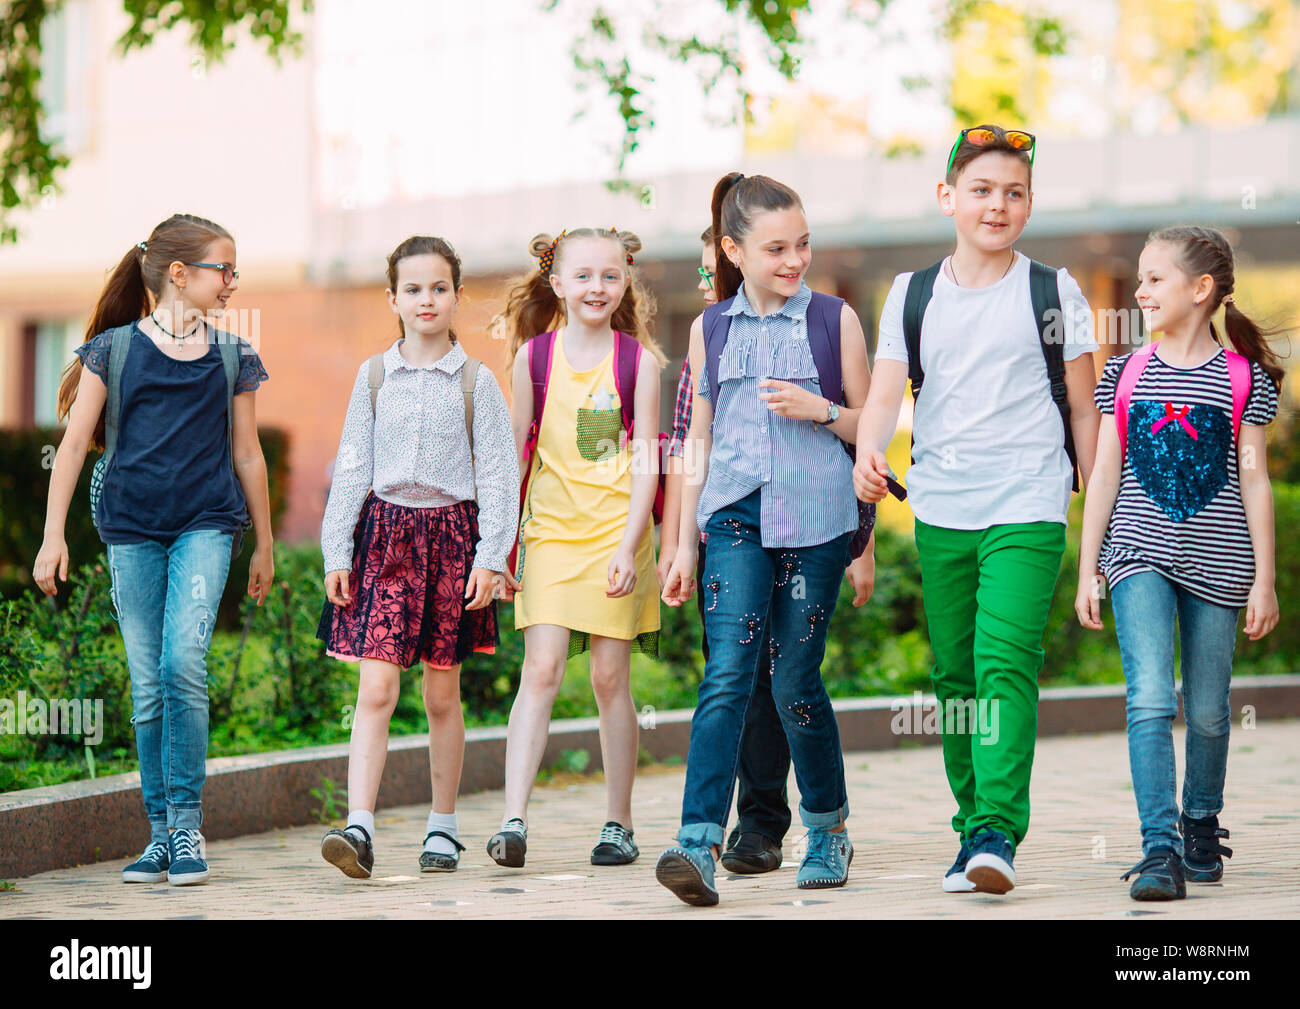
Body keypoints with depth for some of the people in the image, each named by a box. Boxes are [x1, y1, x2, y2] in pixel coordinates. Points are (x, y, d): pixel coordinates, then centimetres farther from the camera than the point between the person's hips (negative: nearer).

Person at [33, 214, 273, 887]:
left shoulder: (232, 358, 10)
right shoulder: (114, 349, 4)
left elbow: (247, 457, 16)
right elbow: (74, 445, 5)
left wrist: (263, 545, 19)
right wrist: (53, 535, -1)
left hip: (206, 523, 0)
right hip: (131, 528, 0)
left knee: (183, 662, -17)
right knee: (148, 685, 2)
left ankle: (187, 823, -8)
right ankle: (161, 833, 12)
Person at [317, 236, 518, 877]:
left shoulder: (475, 381, 2)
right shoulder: (374, 376, 6)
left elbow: (498, 473, 1)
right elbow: (352, 468, 8)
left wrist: (489, 556, -7)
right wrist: (336, 552, 2)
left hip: (451, 535, 0)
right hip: (385, 531, 0)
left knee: (442, 693, 7)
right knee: (376, 687, -10)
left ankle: (443, 827, 18)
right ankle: (359, 830, -17)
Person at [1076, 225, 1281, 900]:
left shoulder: (1244, 378, 1)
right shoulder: (1126, 375, 6)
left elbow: (1254, 479, 2)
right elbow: (1104, 474, 8)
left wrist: (1264, 578, 0)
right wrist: (1086, 571, 5)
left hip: (1216, 563, 0)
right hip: (1139, 555, 1)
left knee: (1207, 711, 8)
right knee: (1149, 700, -14)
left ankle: (1201, 827, 31)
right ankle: (1160, 850, -16)